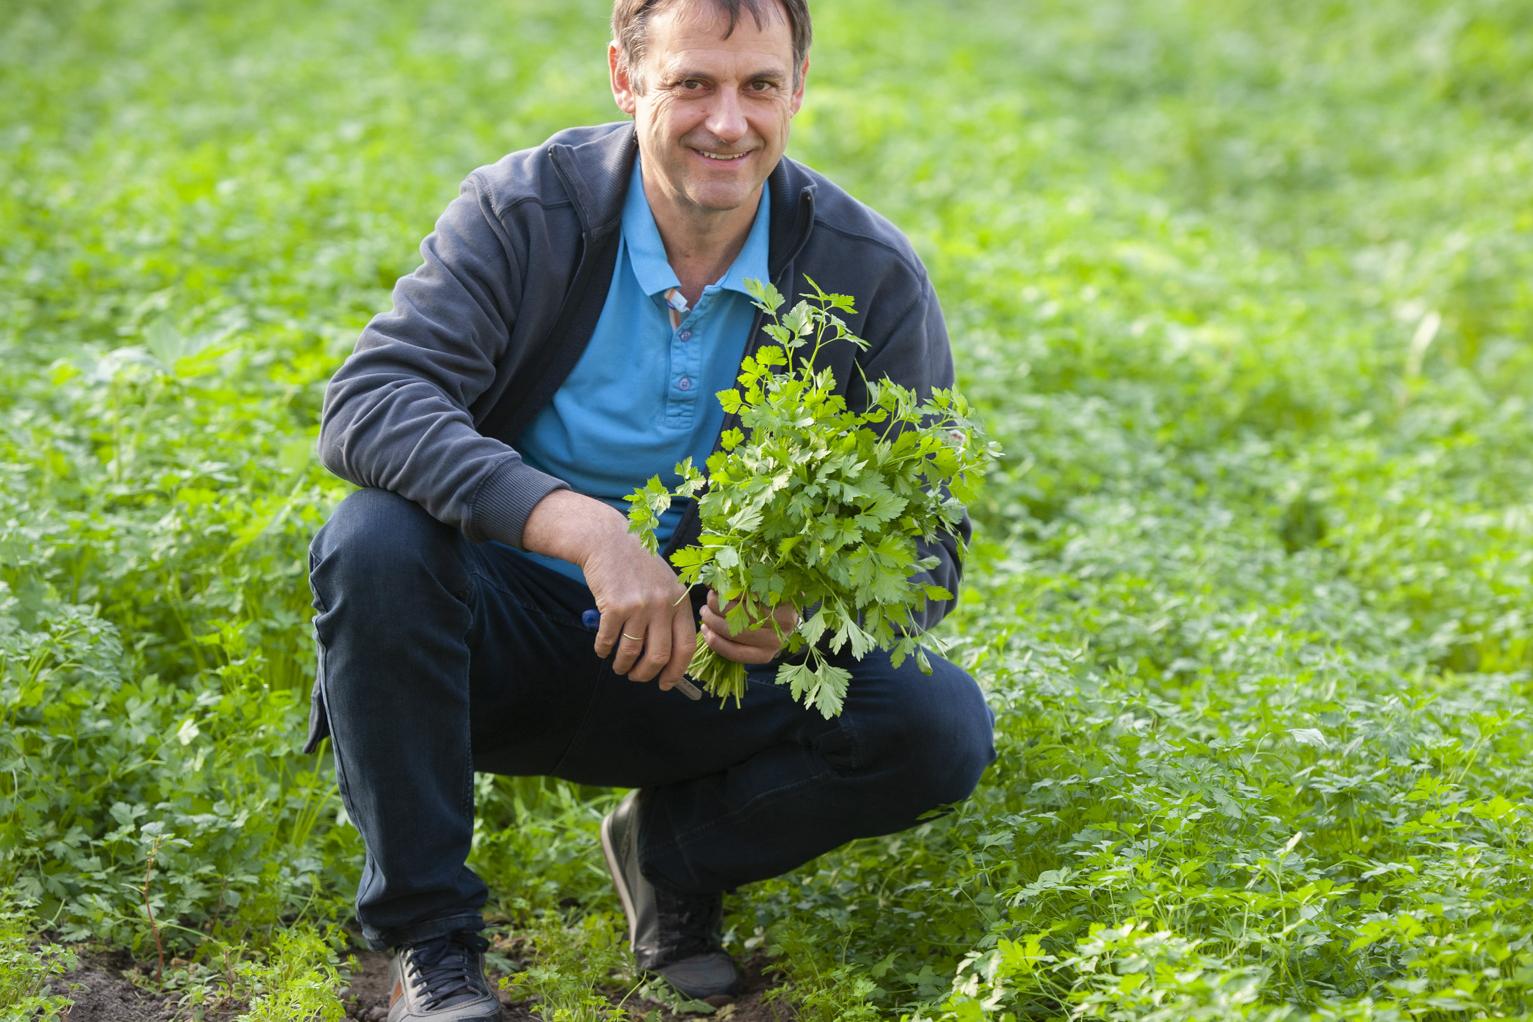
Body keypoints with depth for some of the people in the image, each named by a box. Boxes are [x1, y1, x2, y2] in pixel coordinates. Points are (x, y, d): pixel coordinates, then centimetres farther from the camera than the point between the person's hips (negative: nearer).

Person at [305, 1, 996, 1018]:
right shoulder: (524, 212, -13)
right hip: (508, 645, -1)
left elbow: (927, 550, -7)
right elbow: (368, 401, -27)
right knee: (374, 542, -32)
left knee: (942, 726, -23)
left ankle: (673, 848, 6)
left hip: (726, 661, 1)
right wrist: (583, 527, -40)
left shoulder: (874, 278, -9)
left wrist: (807, 611, -32)